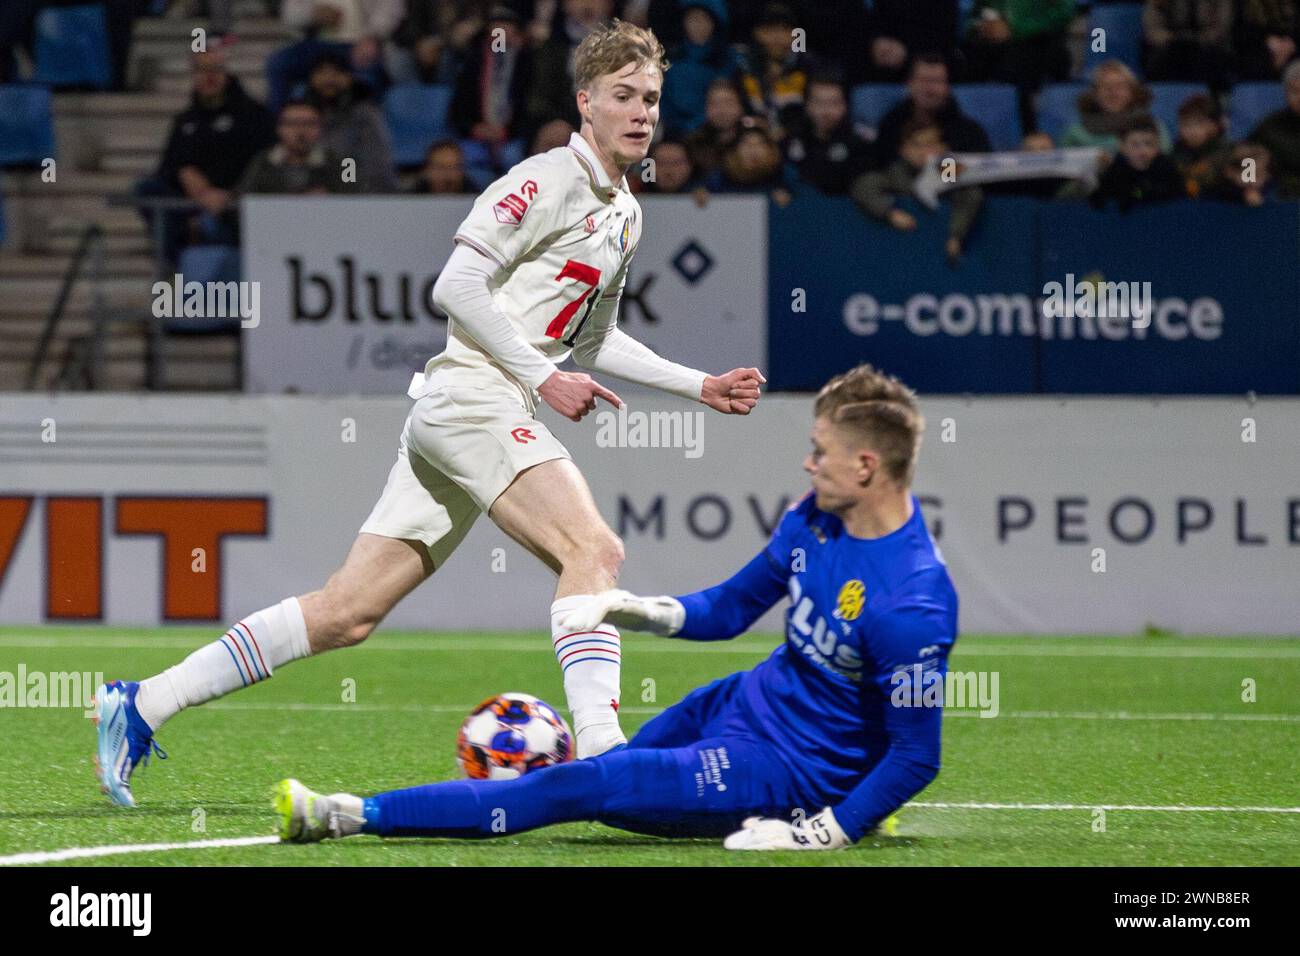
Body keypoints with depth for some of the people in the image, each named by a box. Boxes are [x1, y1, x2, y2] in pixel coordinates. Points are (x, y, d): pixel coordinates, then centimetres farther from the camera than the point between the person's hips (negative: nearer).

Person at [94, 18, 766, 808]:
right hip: (471, 394, -9)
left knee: (348, 613, 3)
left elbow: (593, 340, 32)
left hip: (488, 416, 9)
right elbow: (457, 287, -13)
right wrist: (542, 376, -14)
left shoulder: (626, 214, 22)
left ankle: (141, 707, 4)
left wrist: (699, 387, 28)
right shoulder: (548, 180, -6)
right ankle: (598, 751, -35)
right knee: (593, 549, -25)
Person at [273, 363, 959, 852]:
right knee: (623, 758, 33)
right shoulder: (816, 519, -4)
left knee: (579, 788, -15)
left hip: (790, 768, -9)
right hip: (754, 701, 9)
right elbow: (731, 608, 10)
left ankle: (353, 815, -14)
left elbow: (916, 757, -25)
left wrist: (820, 837, -27)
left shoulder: (912, 605, -30)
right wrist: (633, 610, -6)